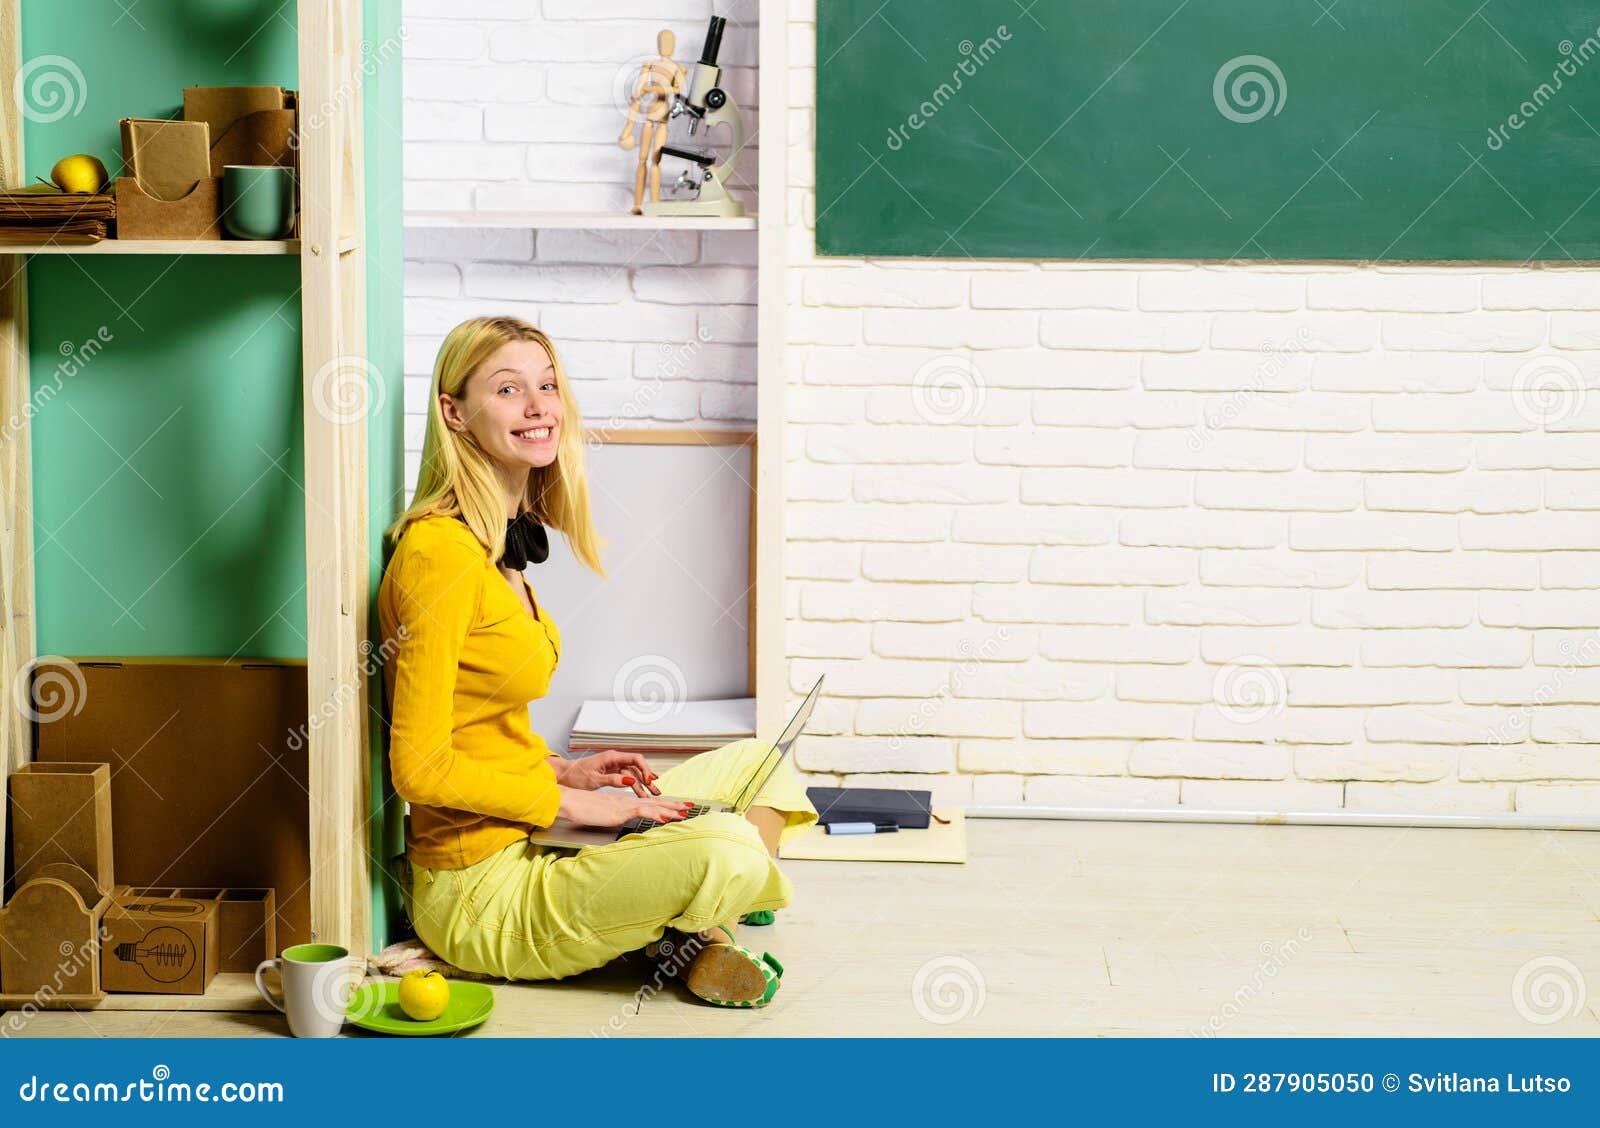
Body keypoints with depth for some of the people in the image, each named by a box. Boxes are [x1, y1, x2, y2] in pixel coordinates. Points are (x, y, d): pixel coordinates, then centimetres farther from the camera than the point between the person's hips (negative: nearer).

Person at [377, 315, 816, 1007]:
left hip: (528, 841, 10)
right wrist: (572, 801, -15)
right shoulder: (440, 550, -19)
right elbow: (420, 767, -21)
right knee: (726, 847, -30)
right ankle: (700, 932, 1)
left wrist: (563, 770, 6)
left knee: (762, 766, 13)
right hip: (481, 888, -10)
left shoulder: (502, 537, 11)